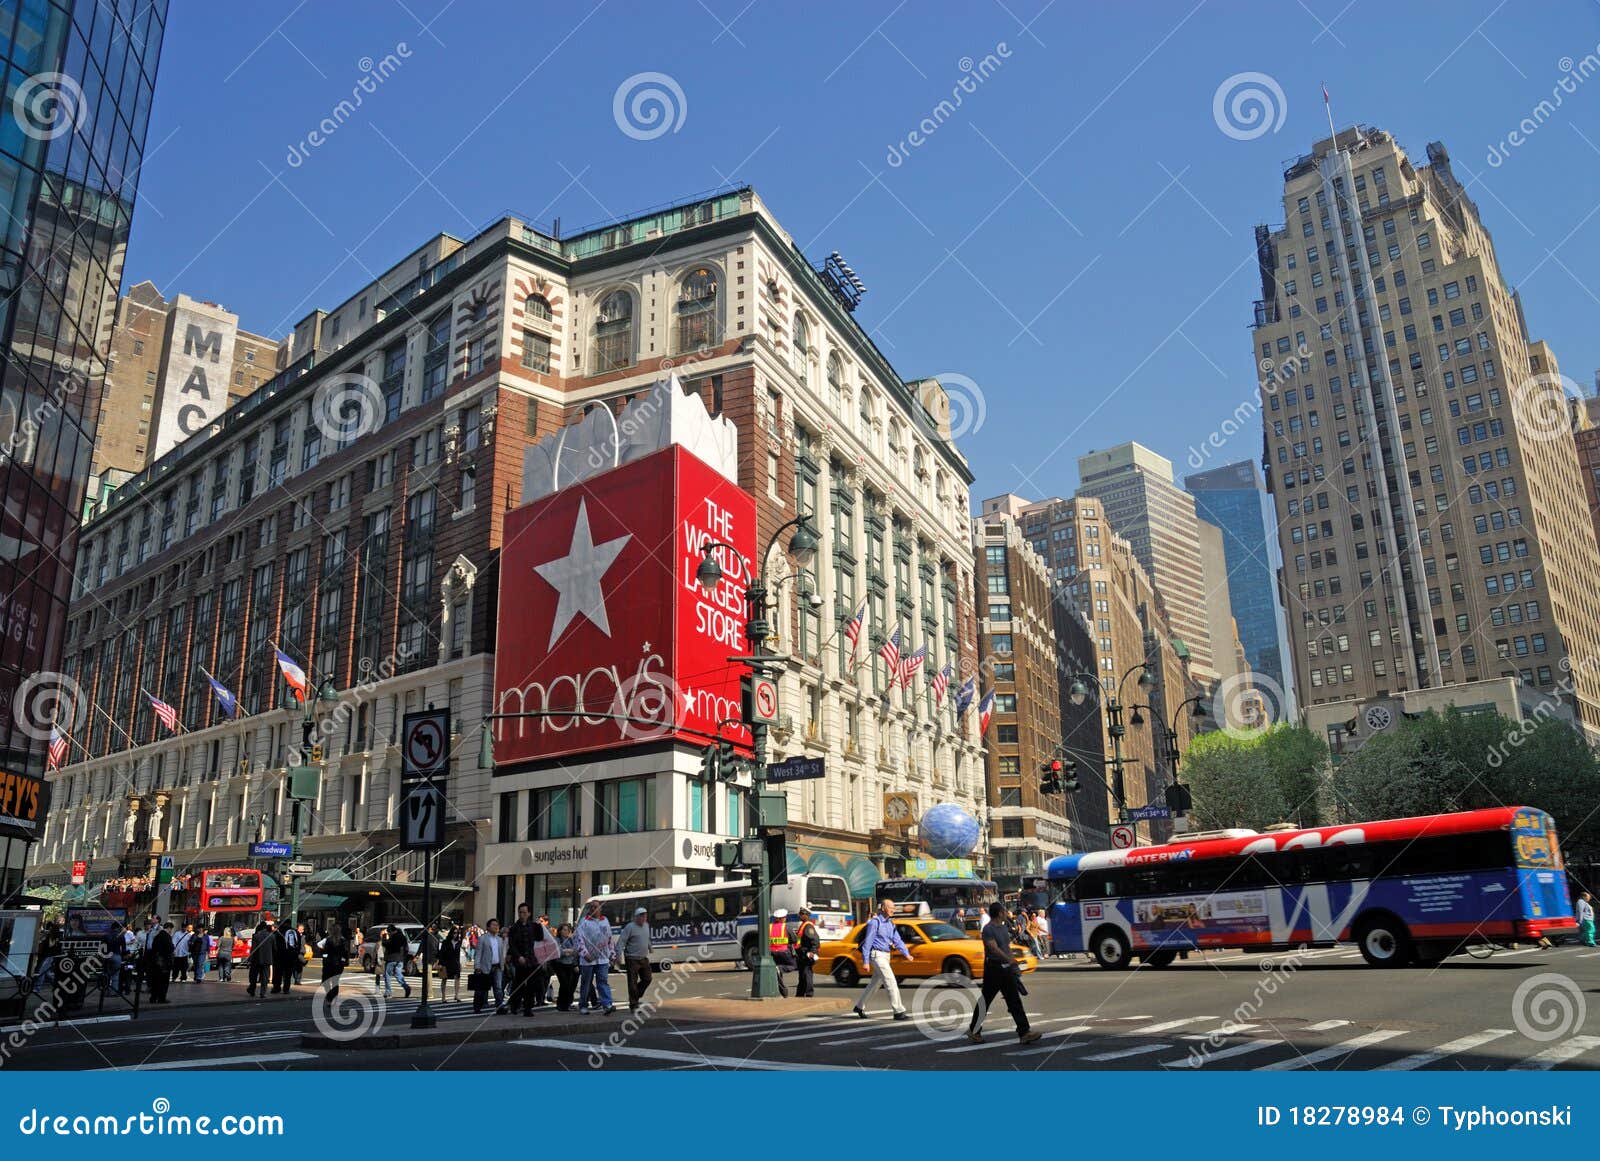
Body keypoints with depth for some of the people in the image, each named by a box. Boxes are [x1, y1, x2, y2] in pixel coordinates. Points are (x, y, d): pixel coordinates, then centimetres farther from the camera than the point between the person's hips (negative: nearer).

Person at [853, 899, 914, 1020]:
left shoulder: (890, 923, 13)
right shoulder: (875, 922, -12)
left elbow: (897, 940, 7)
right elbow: (867, 942, -13)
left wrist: (906, 954, -8)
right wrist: (866, 961, -16)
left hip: (885, 956, 9)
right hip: (877, 955, -9)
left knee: (875, 983, 15)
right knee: (891, 981, -13)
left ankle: (859, 1006, 29)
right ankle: (898, 1011, -11)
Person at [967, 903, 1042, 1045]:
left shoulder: (1005, 927, 12)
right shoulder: (988, 929, -15)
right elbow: (994, 948, -28)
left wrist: (1015, 965, 21)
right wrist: (1009, 959, -41)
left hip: (1006, 969, 8)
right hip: (993, 968, -8)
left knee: (1015, 1001, 2)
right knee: (985, 1001, 3)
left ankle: (1024, 1033, 1)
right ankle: (974, 1031, 18)